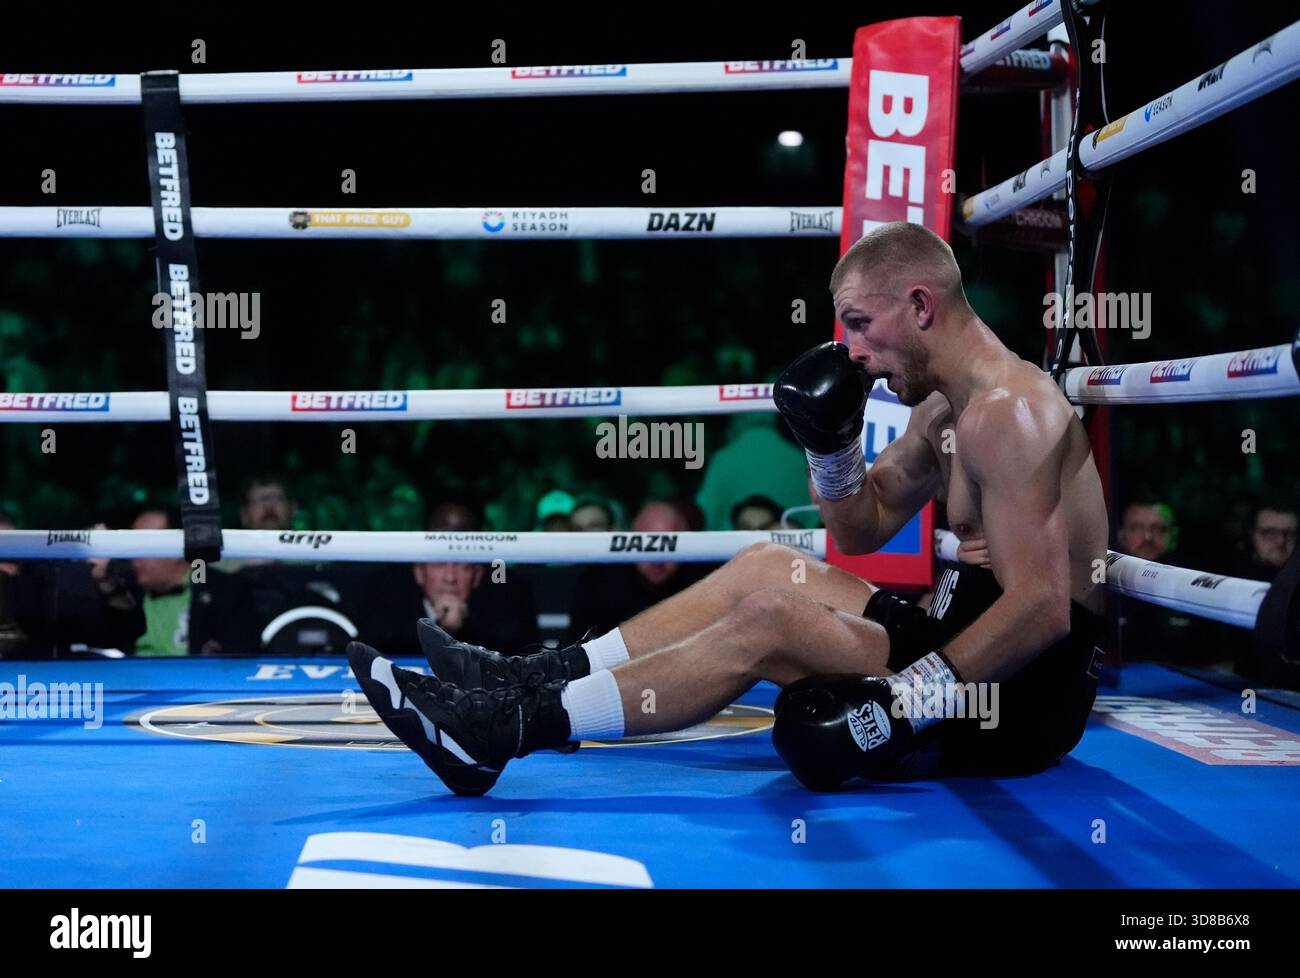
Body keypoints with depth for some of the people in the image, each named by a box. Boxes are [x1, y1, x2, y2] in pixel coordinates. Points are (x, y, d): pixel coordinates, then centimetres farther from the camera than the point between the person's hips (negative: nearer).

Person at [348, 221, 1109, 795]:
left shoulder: (1006, 409, -20)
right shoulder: (949, 404, 13)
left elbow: (1043, 608, -29)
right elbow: (863, 528, 22)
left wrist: (900, 701, -30)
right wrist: (831, 441, 3)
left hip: (1022, 694, -10)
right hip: (977, 649, 10)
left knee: (767, 625, -21)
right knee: (766, 568, 9)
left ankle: (507, 729, -21)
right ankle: (529, 682, 2)